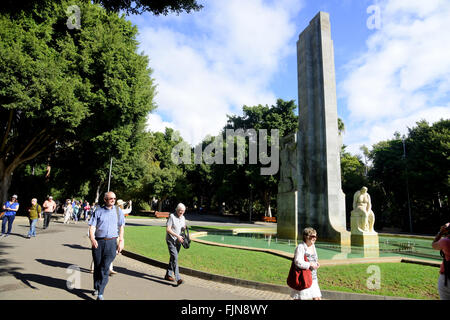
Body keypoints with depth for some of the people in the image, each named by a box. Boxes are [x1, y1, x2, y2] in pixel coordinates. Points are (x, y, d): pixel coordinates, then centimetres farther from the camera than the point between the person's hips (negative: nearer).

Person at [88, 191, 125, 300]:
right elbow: (92, 226, -1)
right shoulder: (98, 211, 4)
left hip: (111, 242, -1)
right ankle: (96, 288, 33)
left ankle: (100, 293, 1)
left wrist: (121, 241, 5)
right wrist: (92, 238, -18)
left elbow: (121, 227, 11)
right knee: (97, 266, 12)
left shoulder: (118, 211, 8)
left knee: (105, 268, -6)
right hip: (98, 242, 1)